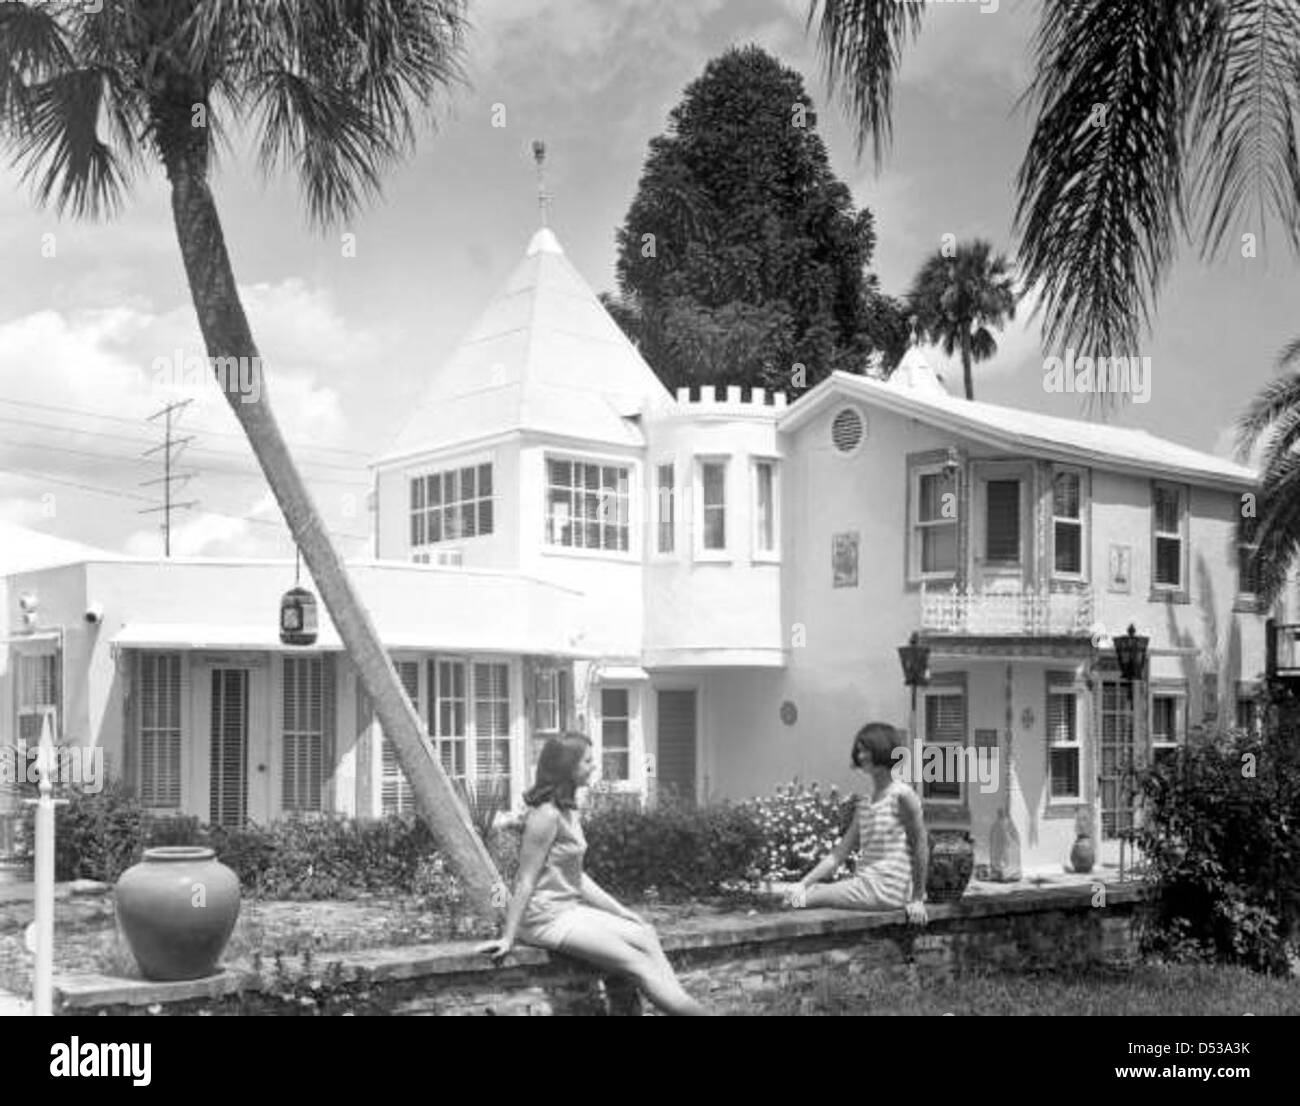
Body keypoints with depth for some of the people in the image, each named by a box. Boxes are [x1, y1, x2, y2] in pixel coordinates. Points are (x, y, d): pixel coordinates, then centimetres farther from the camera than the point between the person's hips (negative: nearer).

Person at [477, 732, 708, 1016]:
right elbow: (525, 882, -17)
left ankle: (679, 1001, -10)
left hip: (571, 908, 9)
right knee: (637, 963, -10)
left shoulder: (568, 811, 12)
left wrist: (622, 912, 16)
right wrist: (507, 938, -15)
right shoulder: (546, 815, -18)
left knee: (645, 937, -3)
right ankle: (690, 1009, -5)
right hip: (547, 917, -9)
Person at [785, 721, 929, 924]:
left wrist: (917, 899, -9)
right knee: (796, 896, -7)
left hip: (888, 888, -8)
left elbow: (921, 849, -6)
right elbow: (838, 854, 12)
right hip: (865, 884, 8)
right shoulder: (864, 803, 17)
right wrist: (804, 883, 0)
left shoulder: (902, 795, -6)